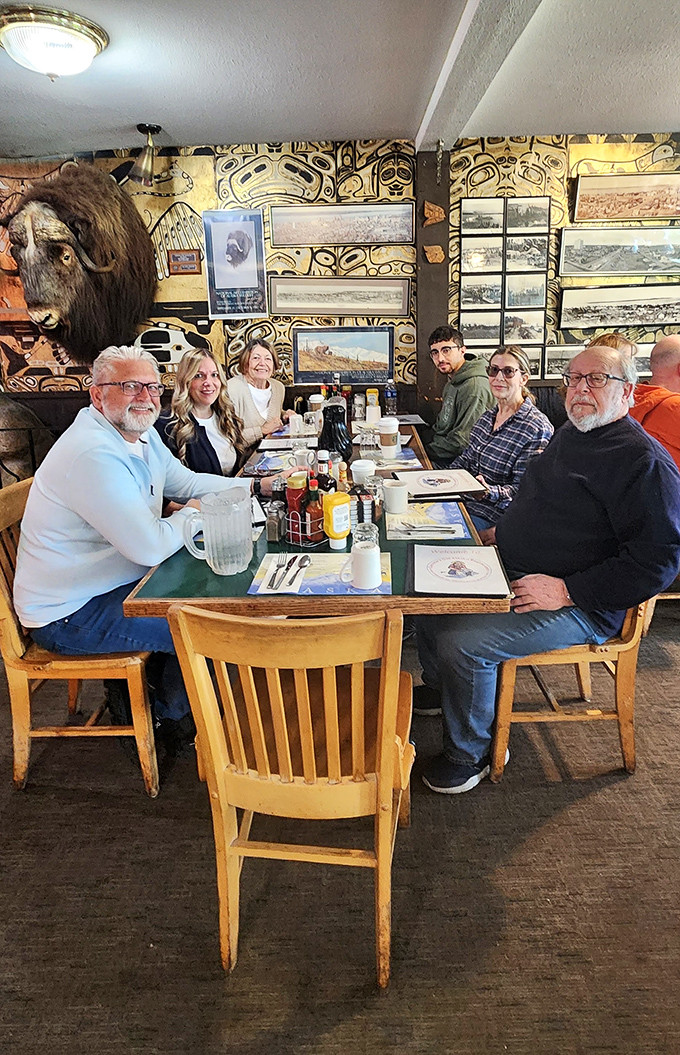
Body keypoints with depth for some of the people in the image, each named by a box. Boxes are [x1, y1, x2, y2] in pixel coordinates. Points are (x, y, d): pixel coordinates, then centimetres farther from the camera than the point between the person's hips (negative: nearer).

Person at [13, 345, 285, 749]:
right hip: (68, 616, -10)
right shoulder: (94, 455, -29)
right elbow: (151, 547, -32)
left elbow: (185, 480, 16)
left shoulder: (141, 433, 4)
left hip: (112, 582, 10)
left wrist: (256, 486, 7)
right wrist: (189, 515, -11)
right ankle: (173, 718, 18)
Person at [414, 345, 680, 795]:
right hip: (510, 573, 10)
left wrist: (567, 590, -25)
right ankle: (441, 687, 35)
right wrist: (507, 530, 13)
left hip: (581, 607, -9)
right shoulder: (569, 435, 12)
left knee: (461, 642, -24)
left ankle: (470, 753, 4)